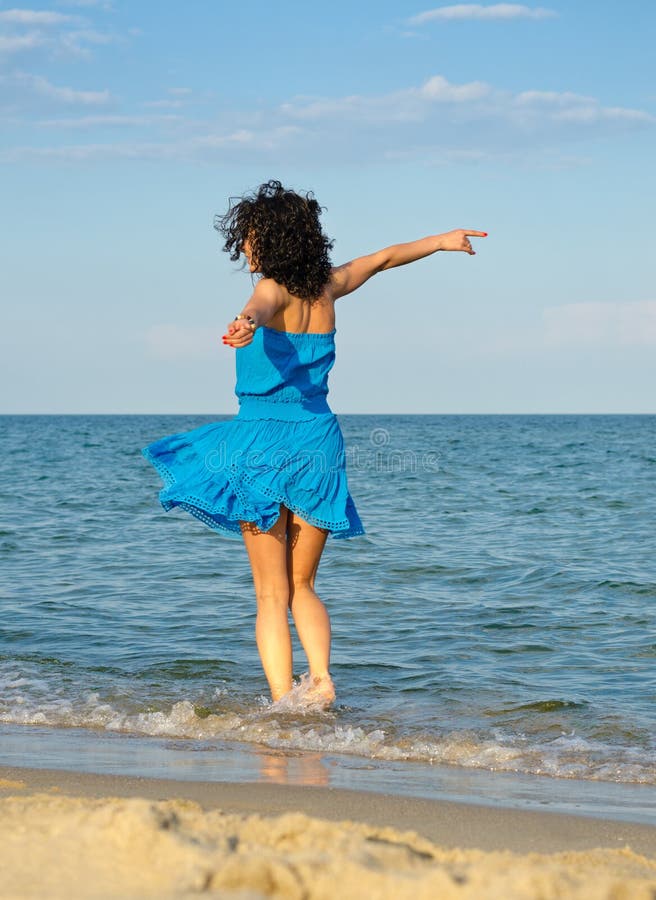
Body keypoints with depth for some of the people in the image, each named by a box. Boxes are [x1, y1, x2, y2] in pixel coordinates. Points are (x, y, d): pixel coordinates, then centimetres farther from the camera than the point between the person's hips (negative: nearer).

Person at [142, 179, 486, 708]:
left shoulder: (274, 289, -10)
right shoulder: (326, 288, 7)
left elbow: (260, 307, -36)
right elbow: (384, 258, 24)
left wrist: (246, 324, -58)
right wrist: (441, 241, 40)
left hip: (265, 442, -5)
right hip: (320, 442, 5)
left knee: (272, 595, 2)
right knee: (302, 585, 15)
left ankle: (283, 704, -7)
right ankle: (321, 677, -7)